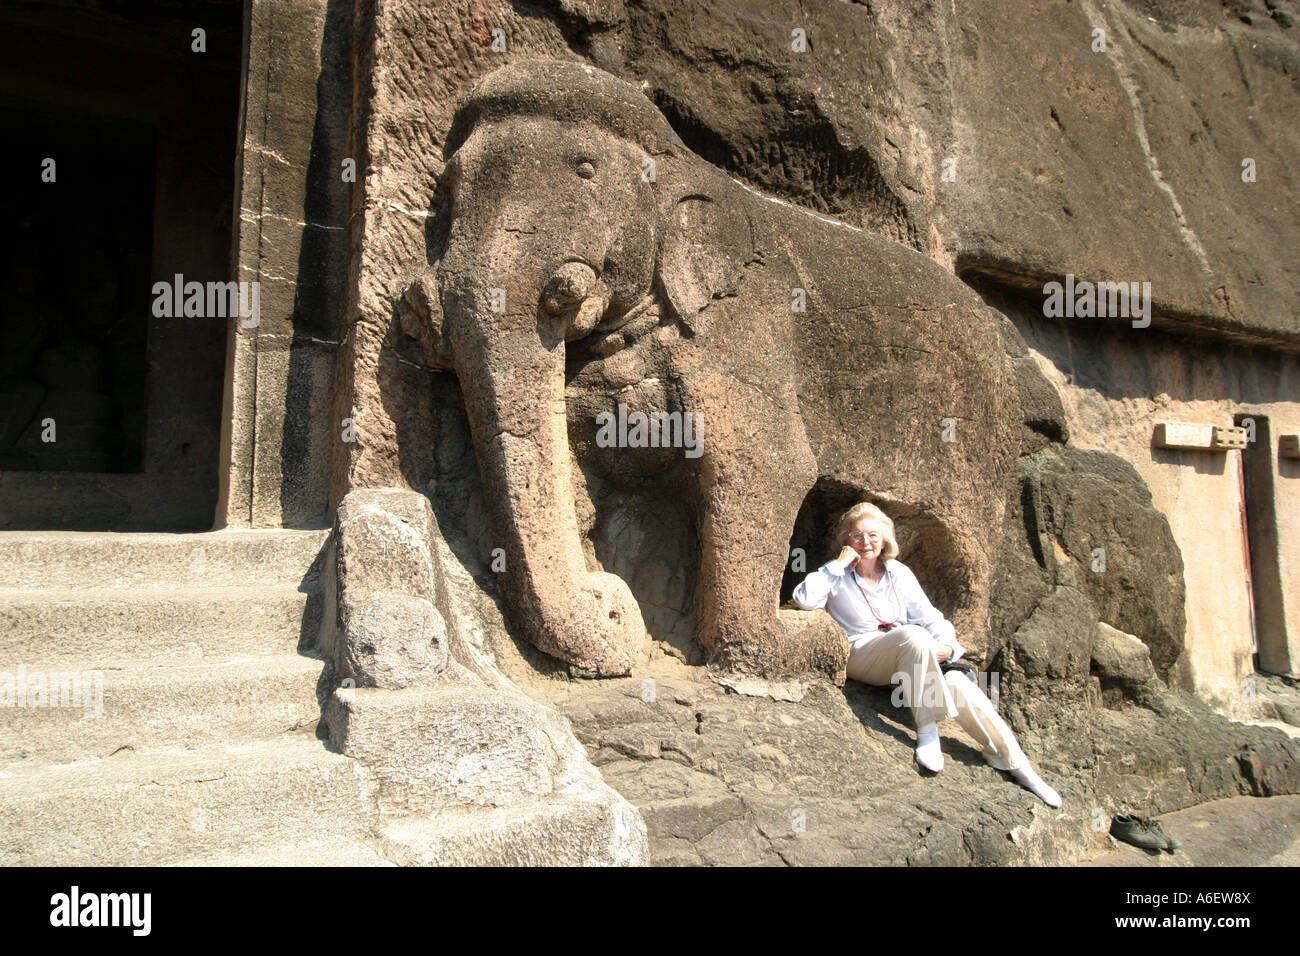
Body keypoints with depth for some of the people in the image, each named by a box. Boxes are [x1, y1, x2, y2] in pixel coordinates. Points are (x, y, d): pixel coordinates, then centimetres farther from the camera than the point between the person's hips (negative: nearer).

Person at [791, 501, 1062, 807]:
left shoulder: (899, 573, 14)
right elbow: (804, 599, -14)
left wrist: (946, 645, -11)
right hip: (859, 654, -4)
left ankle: (1016, 763, -15)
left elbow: (930, 617, 10)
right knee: (914, 635, -34)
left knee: (957, 682, -25)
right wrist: (838, 564, -10)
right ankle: (927, 727, -27)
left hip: (912, 660, 4)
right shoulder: (838, 575, 5)